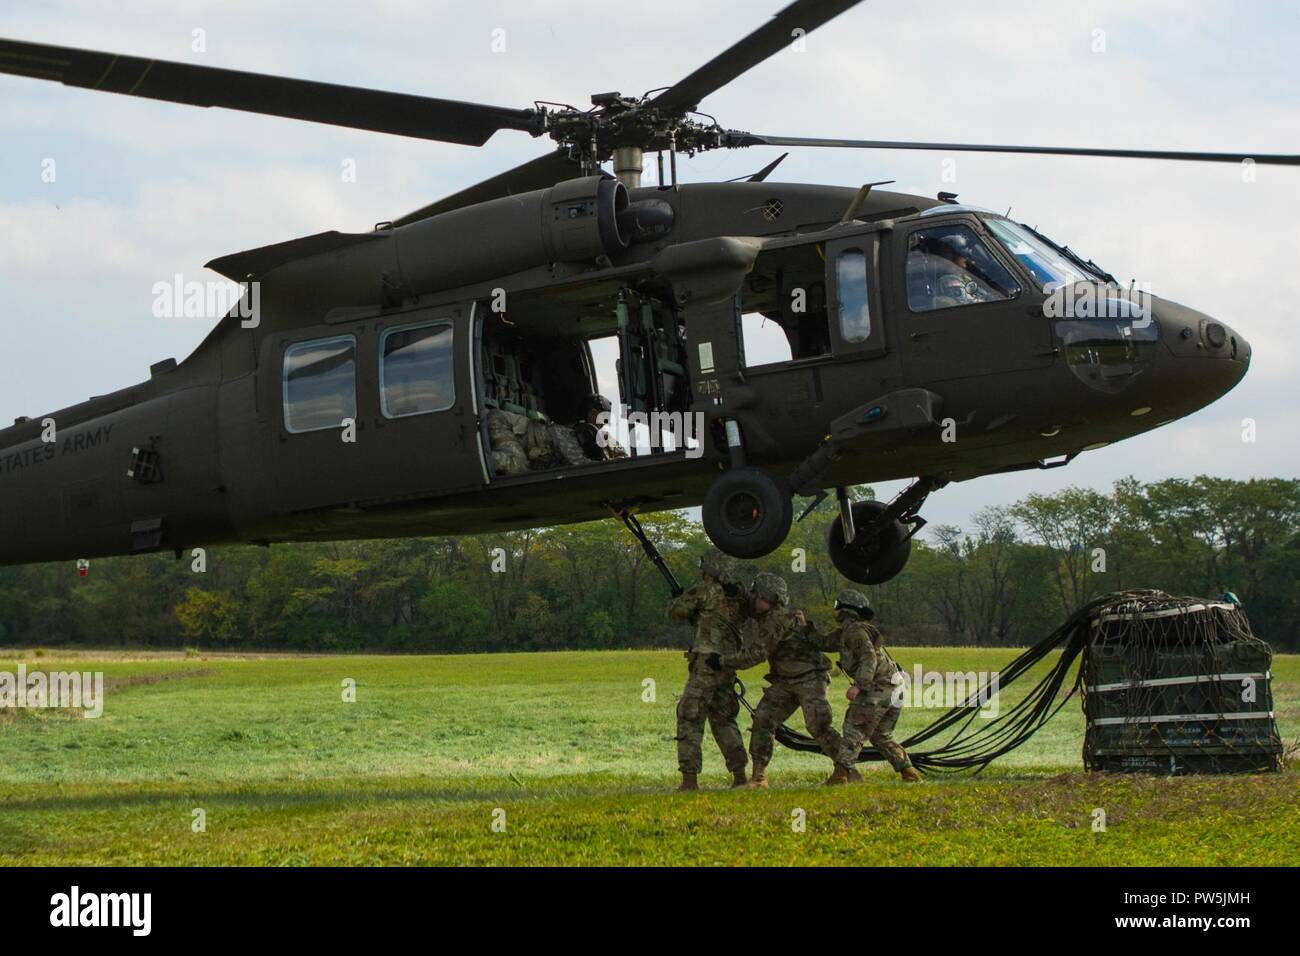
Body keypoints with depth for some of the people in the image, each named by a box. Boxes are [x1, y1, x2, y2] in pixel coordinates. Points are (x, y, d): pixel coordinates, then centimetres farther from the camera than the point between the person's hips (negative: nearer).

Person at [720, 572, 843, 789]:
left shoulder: (778, 620, -23)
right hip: (784, 681, 9)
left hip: (810, 679, -9)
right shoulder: (760, 619, 6)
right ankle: (758, 777, -3)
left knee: (817, 725, -19)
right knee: (763, 720, -4)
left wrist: (720, 661, -18)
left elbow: (754, 655, -24)